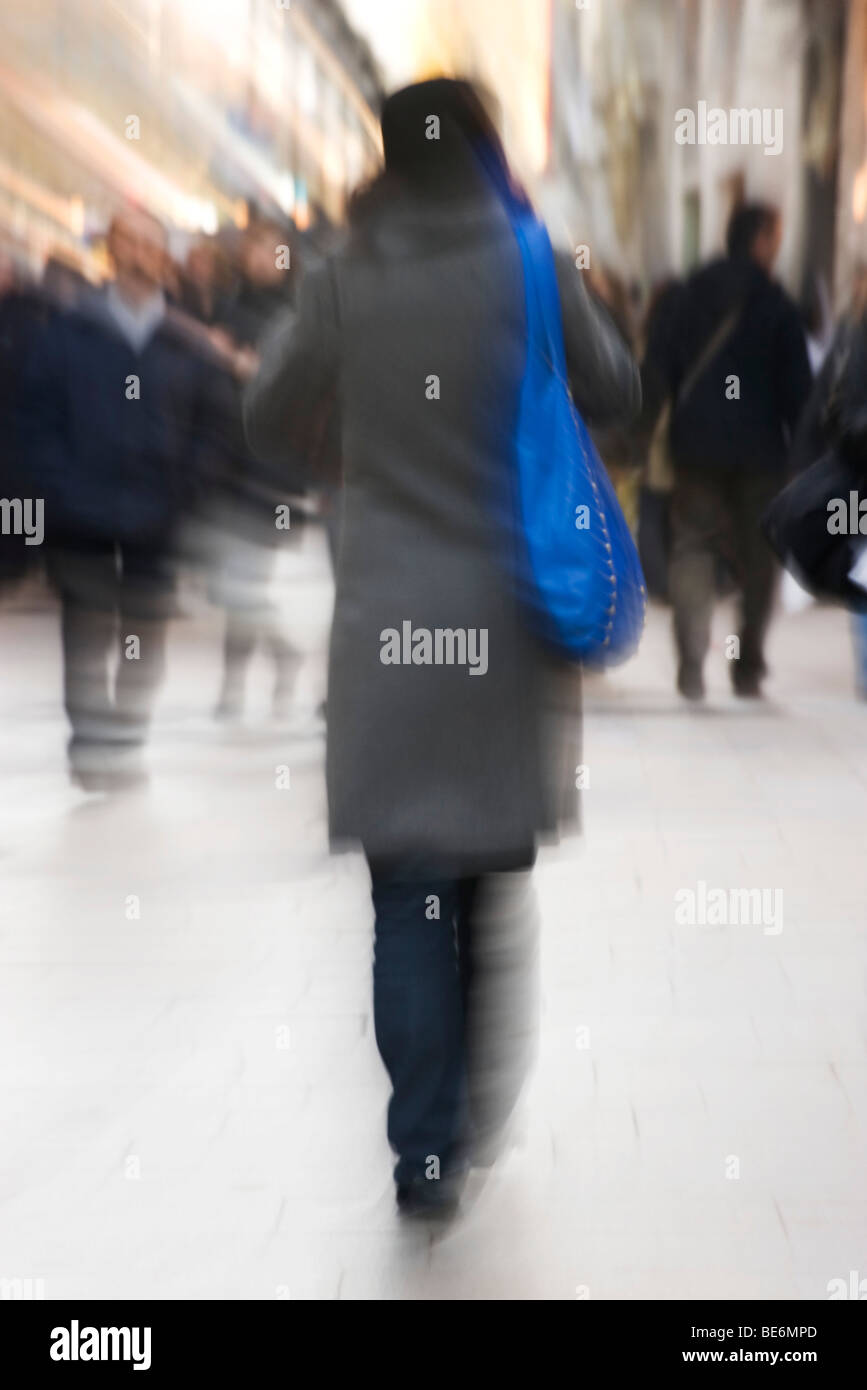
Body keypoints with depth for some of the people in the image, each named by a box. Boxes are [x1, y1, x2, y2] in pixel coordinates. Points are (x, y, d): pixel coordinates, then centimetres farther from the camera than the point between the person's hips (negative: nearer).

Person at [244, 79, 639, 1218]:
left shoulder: (346, 280, -4)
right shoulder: (532, 272, -5)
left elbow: (269, 427, 6)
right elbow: (616, 395, 6)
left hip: (388, 629, 0)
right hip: (512, 620, 1)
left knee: (407, 898, 4)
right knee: (498, 887, 16)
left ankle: (426, 1152, 3)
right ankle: (482, 1116, 25)